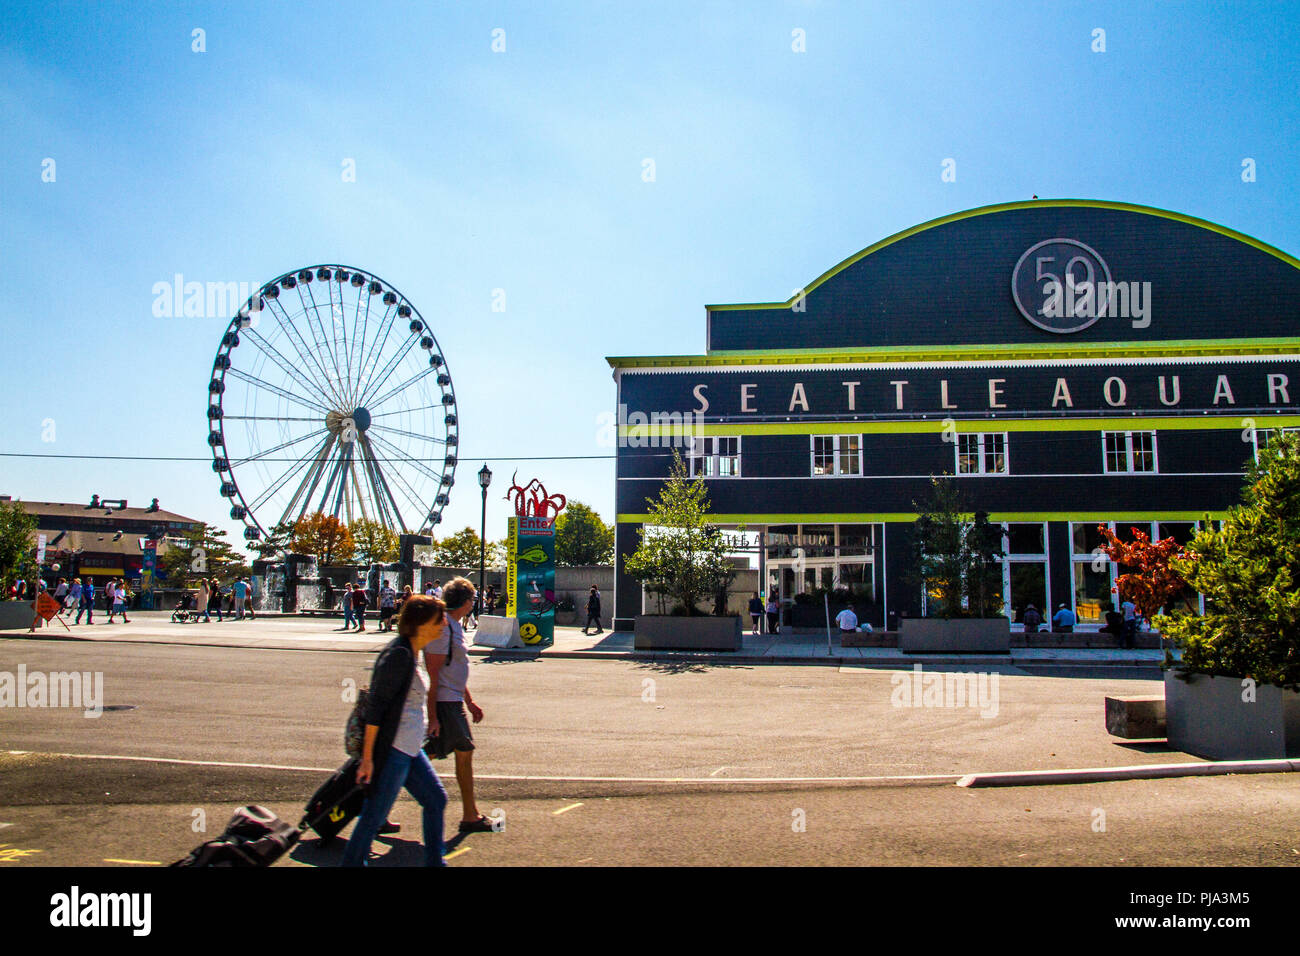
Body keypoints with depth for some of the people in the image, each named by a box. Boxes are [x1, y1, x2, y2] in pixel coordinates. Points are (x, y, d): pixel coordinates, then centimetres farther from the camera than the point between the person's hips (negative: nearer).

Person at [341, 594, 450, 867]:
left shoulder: (412, 653, 8)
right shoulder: (399, 655, -20)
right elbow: (375, 707, -21)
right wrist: (367, 757, -21)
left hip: (411, 751, 10)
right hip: (392, 751, -10)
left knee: (436, 799, 16)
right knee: (374, 816, 1)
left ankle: (435, 861, 28)